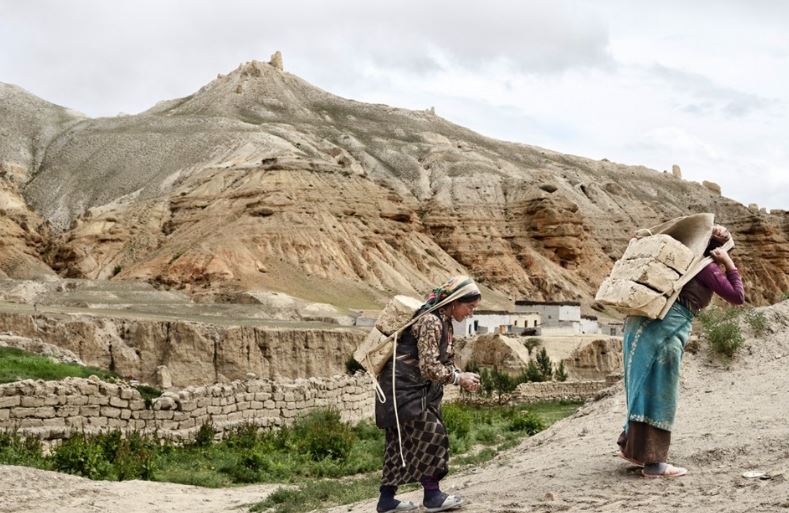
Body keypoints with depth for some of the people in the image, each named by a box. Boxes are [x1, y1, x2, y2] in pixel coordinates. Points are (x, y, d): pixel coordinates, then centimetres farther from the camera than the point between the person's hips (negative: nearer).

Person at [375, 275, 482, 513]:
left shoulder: (444, 321, 10)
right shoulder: (430, 321, -21)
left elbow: (445, 361, 16)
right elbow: (429, 367, -25)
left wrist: (462, 377, -1)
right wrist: (459, 378, -15)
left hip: (416, 391, 10)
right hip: (403, 389, -10)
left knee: (403, 442, 12)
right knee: (431, 435, -6)